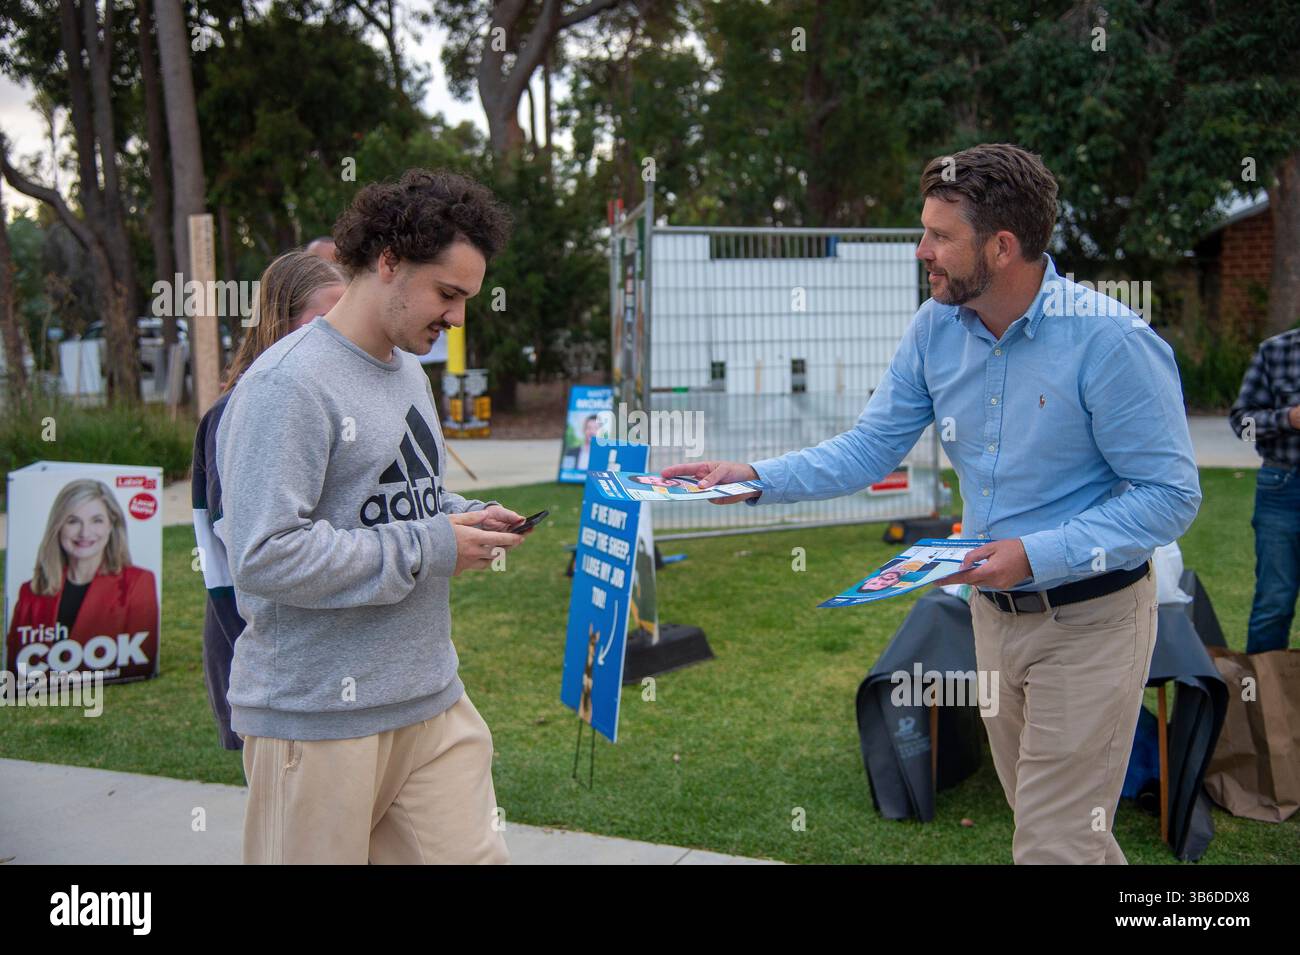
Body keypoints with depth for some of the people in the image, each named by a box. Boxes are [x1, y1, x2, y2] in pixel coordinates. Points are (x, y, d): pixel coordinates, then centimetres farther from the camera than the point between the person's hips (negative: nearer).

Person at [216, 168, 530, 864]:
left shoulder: (407, 370, 14)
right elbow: (264, 556, -25)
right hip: (318, 719, -8)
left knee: (474, 855, 7)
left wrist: (466, 520, 2)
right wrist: (429, 546, -19)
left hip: (432, 701, 8)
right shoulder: (289, 384, -17)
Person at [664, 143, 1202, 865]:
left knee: (1053, 843, -3)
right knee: (1035, 814, 22)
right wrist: (757, 479, -13)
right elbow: (871, 447, 1)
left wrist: (1037, 555, -28)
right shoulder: (936, 326, -4)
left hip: (1090, 621, -7)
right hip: (994, 611, 7)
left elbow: (1171, 496, -20)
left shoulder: (1112, 340, -22)